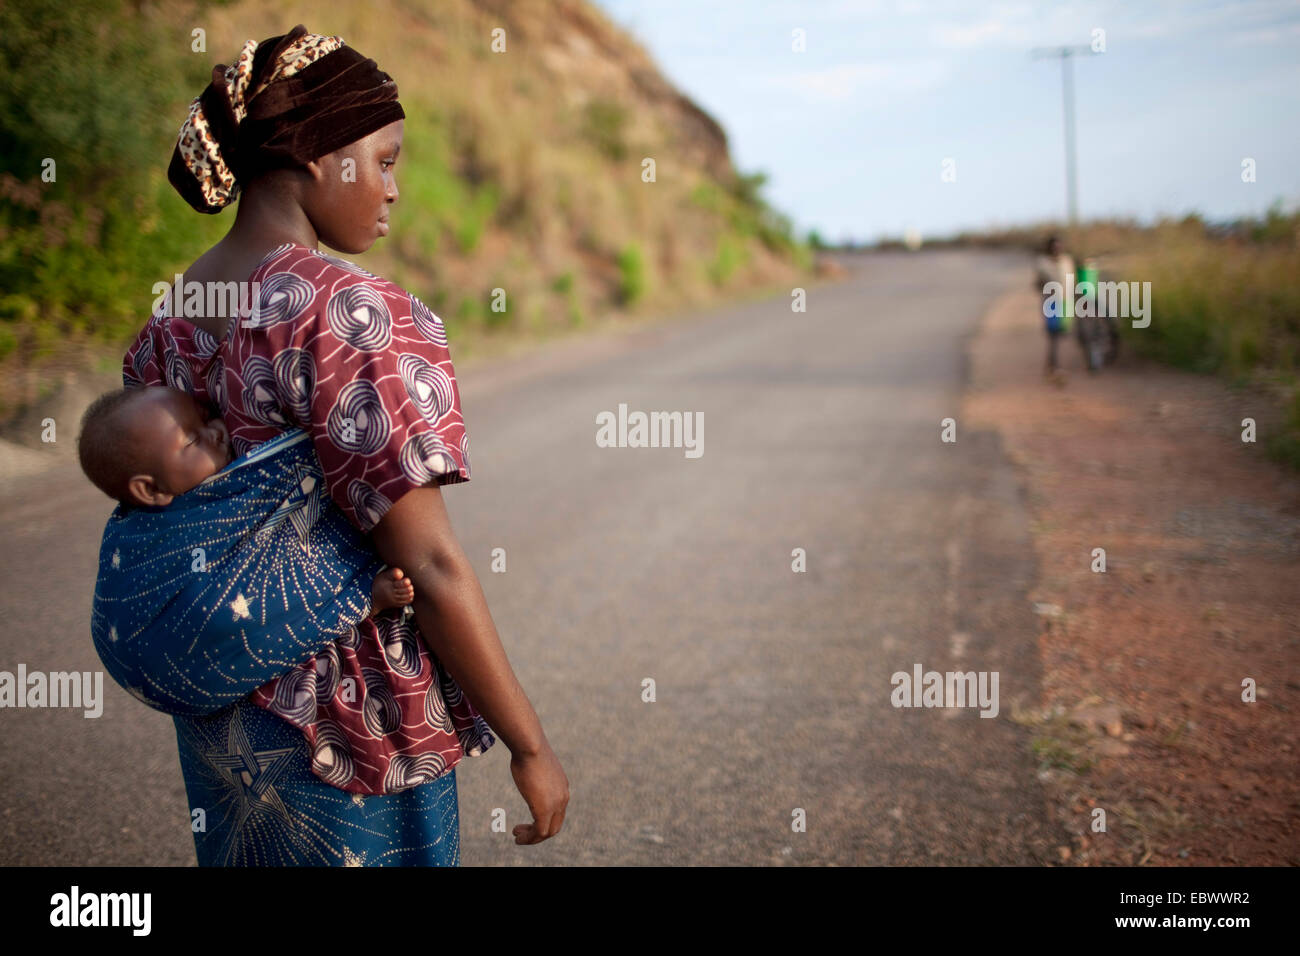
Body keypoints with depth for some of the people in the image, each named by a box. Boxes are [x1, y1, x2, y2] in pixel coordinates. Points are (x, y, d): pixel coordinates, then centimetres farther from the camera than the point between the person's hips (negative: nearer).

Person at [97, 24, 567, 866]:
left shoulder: (170, 320, 2)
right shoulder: (351, 314, -22)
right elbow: (429, 564, -24)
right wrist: (532, 747, -16)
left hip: (214, 712, 8)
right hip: (352, 727, -7)